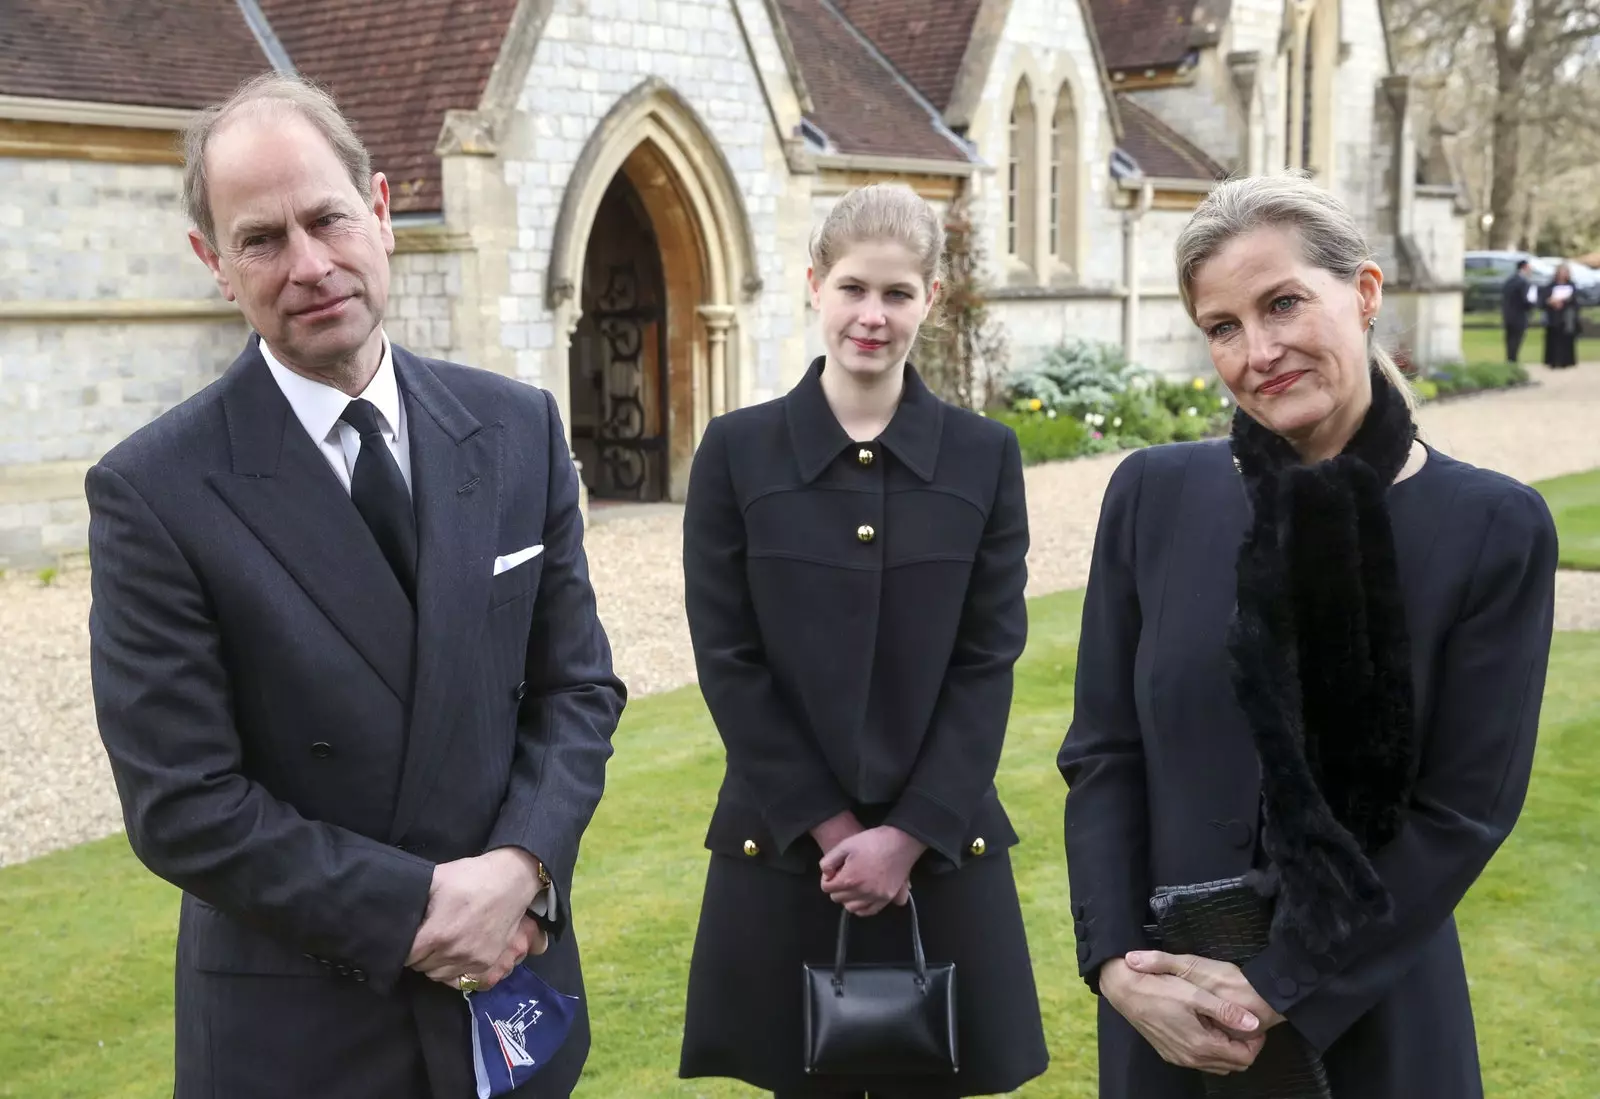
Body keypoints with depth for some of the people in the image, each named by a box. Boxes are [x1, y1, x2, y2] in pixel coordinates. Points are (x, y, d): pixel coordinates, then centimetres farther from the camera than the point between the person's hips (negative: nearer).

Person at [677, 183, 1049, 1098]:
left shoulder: (986, 455, 2)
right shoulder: (737, 451, -1)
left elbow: (989, 661, -2)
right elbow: (727, 660, -4)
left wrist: (910, 832, -10)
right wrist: (827, 825, -10)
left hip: (941, 845, 1)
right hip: (785, 844, 0)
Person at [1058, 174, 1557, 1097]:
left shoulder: (1496, 527, -9)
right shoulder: (1153, 494, -3)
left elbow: (1464, 808, -10)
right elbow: (1103, 752, -1)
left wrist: (1279, 991, -12)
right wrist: (1119, 962, -12)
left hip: (1370, 1007, -1)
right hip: (1167, 1001, 2)